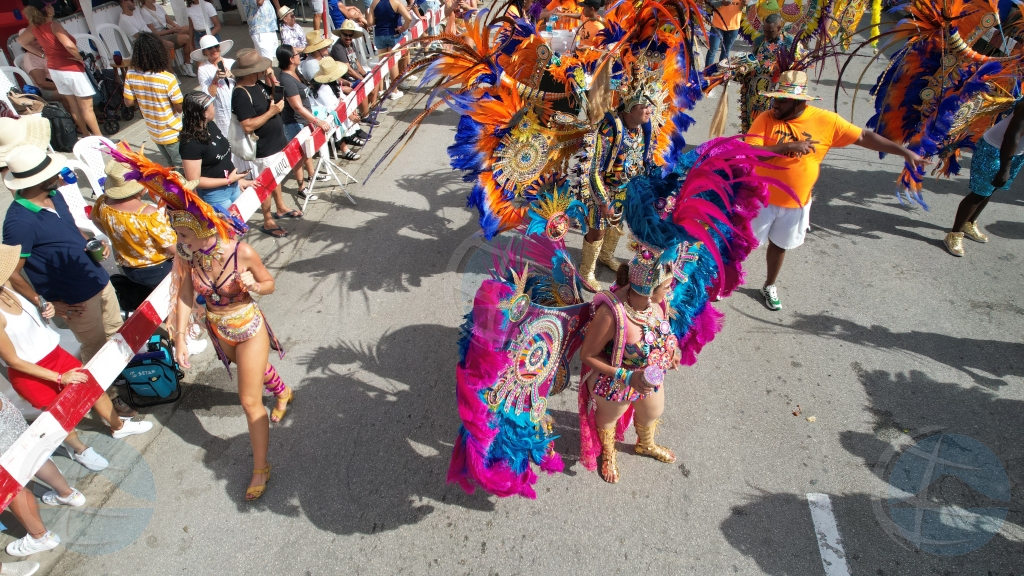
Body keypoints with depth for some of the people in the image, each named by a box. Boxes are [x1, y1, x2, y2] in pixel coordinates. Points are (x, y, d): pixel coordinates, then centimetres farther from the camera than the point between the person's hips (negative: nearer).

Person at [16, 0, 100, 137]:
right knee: (87, 106, -3)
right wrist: (80, 59, -19)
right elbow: (69, 45, -36)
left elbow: (21, 40, 19)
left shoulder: (34, 27, 3)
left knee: (73, 105, 15)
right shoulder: (54, 26, -20)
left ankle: (86, 135, 24)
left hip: (54, 70, 8)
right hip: (72, 69, -8)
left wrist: (42, 55, 19)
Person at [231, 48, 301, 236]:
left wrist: (273, 79, -3)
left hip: (277, 142, 9)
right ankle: (268, 222, 18)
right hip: (263, 149, -9)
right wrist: (271, 112, -25)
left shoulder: (258, 84, 1)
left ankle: (281, 208, 44)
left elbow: (279, 99, 14)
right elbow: (248, 126, -30)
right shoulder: (241, 95, -25)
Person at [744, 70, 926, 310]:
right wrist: (787, 147, -33)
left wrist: (905, 152, -2)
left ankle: (769, 286, 40)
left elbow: (863, 137, -2)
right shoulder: (766, 119, -16)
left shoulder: (826, 120, -10)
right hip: (762, 198, -2)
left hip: (796, 202, 2)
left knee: (779, 244, 19)